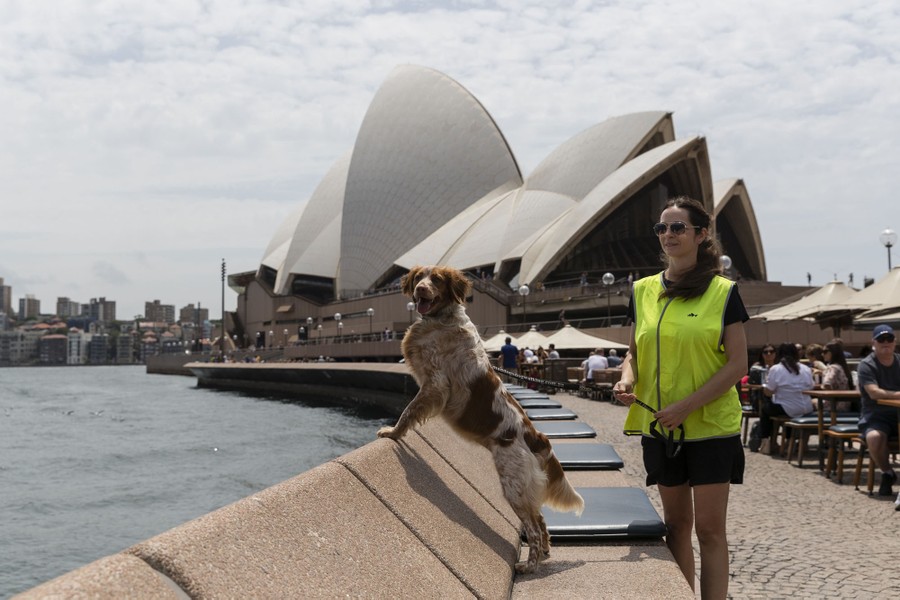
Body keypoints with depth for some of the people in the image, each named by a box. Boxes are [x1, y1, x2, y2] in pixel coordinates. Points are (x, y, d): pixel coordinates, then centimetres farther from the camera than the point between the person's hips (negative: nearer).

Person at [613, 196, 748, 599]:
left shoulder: (723, 292, -6)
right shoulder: (643, 291, 6)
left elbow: (737, 364, -8)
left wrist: (686, 406, -17)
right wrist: (627, 379, -10)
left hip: (711, 426, -4)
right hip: (659, 427, 4)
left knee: (709, 527, -2)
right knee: (675, 523, 13)